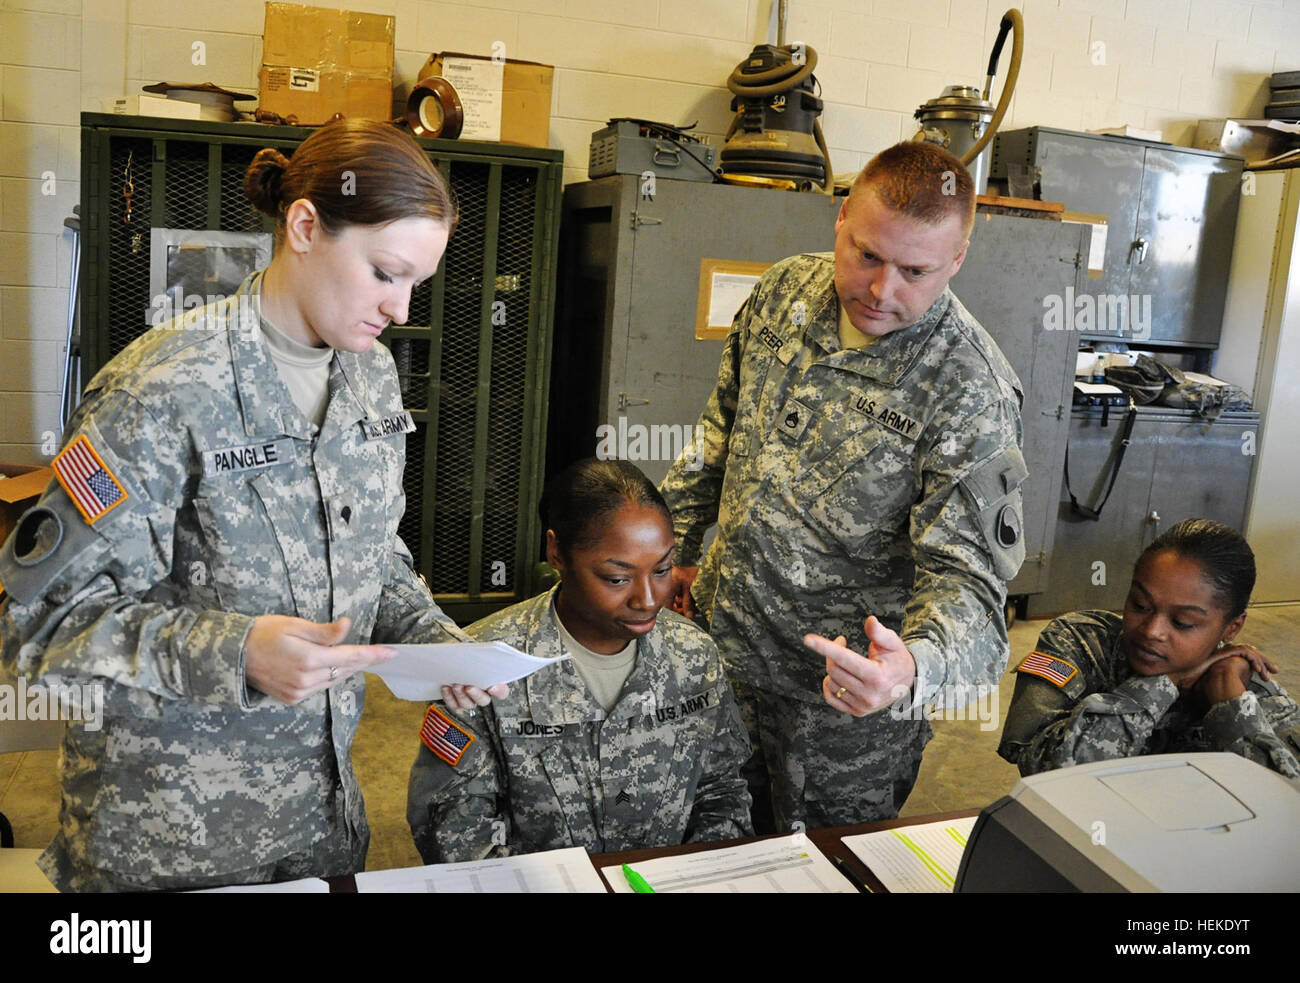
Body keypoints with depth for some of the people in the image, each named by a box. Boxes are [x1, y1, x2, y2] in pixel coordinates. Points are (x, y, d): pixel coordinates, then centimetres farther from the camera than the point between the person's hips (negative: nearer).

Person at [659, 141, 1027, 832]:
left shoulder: (971, 392, -23)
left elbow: (967, 572, -24)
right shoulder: (785, 290, -4)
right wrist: (677, 546, 12)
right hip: (719, 644, 5)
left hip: (846, 692, -5)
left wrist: (914, 666, -44)